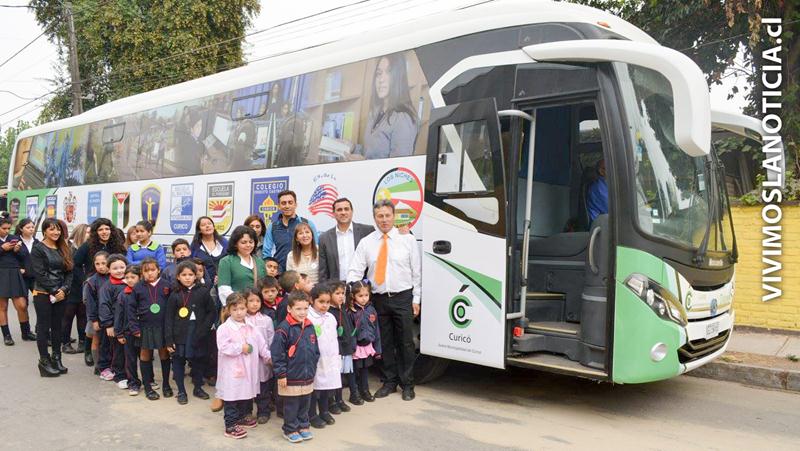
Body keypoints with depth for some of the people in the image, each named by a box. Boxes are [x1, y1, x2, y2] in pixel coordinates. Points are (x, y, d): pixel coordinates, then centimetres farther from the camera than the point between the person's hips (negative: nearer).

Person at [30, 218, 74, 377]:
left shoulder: (63, 249, 11)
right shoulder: (38, 248, -5)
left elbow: (69, 272, 7)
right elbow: (40, 274, -12)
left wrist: (64, 289, -7)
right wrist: (54, 291, -15)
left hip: (60, 294, 5)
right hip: (42, 293, -5)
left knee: (57, 326, 9)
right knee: (44, 326, 1)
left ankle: (56, 359, 16)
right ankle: (44, 361, 9)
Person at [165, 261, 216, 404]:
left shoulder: (203, 292, -2)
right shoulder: (175, 295, -1)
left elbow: (212, 311, 1)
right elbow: (169, 318, -1)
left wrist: (204, 329, -9)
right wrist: (169, 340, -6)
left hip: (198, 335, 0)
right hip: (179, 334, 0)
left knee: (198, 360, 10)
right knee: (178, 362, 6)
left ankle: (198, 388, 29)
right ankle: (181, 391, 20)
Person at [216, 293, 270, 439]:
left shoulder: (249, 328, 6)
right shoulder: (224, 328, -13)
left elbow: (260, 343, 12)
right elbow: (223, 347, -22)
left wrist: (268, 356, 8)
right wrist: (241, 348, -17)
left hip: (247, 369, 7)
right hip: (231, 370, -7)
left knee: (245, 394, 18)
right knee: (231, 397, 0)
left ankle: (240, 417, 36)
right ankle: (230, 425, 8)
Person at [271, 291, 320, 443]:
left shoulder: (310, 327, 4)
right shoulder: (284, 328, -16)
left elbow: (315, 351, 14)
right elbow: (277, 353, -15)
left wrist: (312, 369, 14)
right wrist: (281, 374, -14)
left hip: (307, 377, 6)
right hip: (291, 377, -6)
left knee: (305, 404, 17)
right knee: (291, 406, 7)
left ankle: (303, 426, 33)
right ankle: (290, 430, 23)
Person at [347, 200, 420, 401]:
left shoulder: (408, 239, 1)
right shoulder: (366, 243, 3)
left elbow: (416, 272, 2)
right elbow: (355, 271, -1)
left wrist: (416, 299, -1)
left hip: (403, 298, -1)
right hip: (379, 299, 2)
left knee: (406, 342, 4)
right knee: (385, 343, 11)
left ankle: (407, 384, 18)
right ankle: (390, 382, 26)